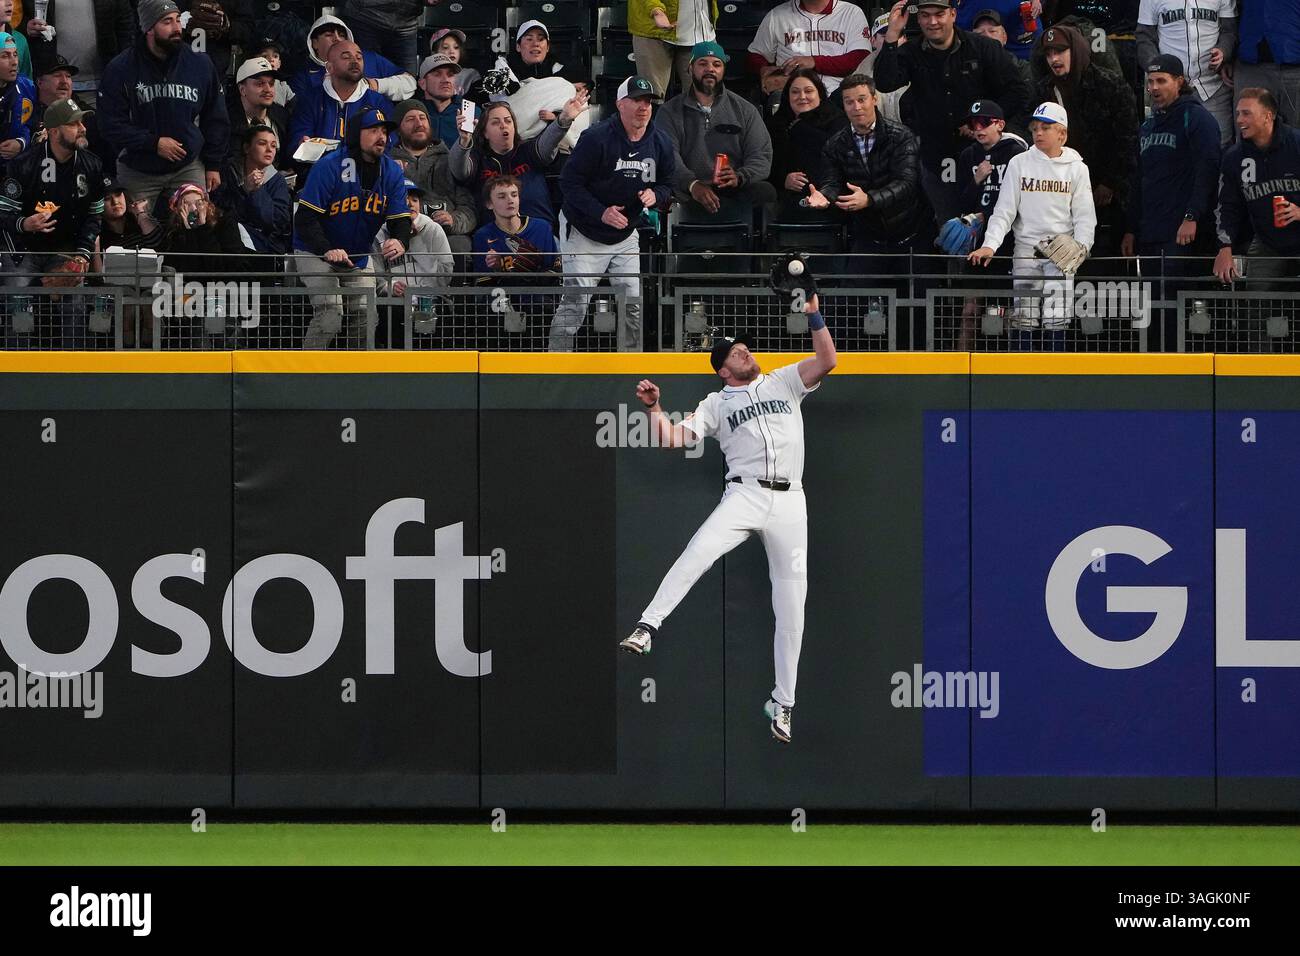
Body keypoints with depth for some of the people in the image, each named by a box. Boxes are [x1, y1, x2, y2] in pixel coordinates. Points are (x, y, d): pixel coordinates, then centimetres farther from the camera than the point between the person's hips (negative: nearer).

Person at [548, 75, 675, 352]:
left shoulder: (660, 143, -3)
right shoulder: (597, 138, -20)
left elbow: (669, 184, 9)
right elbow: (569, 182, -17)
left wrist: (655, 195, -15)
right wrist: (602, 213, -26)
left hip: (625, 235, 5)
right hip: (584, 233, -5)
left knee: (634, 303, 2)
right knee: (576, 303, -11)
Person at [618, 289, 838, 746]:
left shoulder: (783, 382, 17)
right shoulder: (716, 404, 13)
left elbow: (826, 361, 4)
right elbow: (674, 438, 4)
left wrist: (814, 317, -4)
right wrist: (655, 408, -11)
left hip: (790, 503, 2)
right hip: (743, 497, -2)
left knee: (790, 608, 1)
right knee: (696, 554, -32)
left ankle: (782, 703, 9)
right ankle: (646, 629, -34)